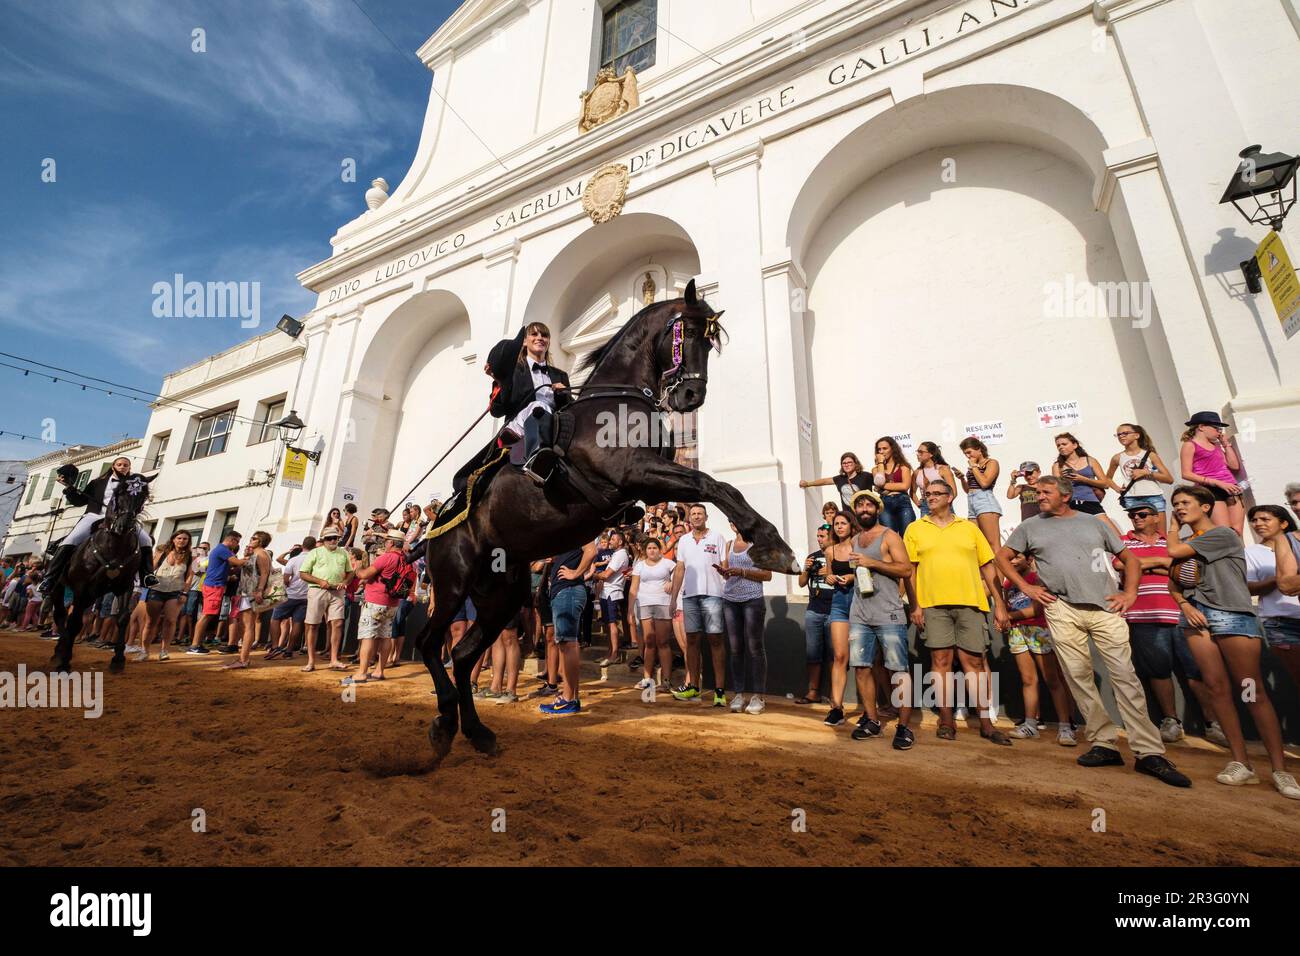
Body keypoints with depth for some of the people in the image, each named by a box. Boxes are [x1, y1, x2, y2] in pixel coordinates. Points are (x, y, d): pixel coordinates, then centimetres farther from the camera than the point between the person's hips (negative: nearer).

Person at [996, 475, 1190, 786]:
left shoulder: (1094, 523, 14)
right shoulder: (1030, 526, 11)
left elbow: (1130, 558, 18)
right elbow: (1003, 557, 13)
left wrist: (1130, 593, 4)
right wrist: (1026, 587, 3)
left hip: (1105, 607, 0)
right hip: (1061, 609, 0)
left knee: (1125, 675, -5)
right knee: (1079, 677, 1)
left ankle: (1150, 752, 1)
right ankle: (1104, 743, 11)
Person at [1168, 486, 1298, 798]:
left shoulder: (1223, 533, 0)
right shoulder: (1186, 545, 19)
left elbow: (1173, 551, -9)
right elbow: (1173, 582, 18)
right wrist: (1184, 604, -1)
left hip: (1232, 613, -5)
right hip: (1196, 615, 5)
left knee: (1253, 690, -7)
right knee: (1218, 687, 0)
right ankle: (1241, 763, 3)